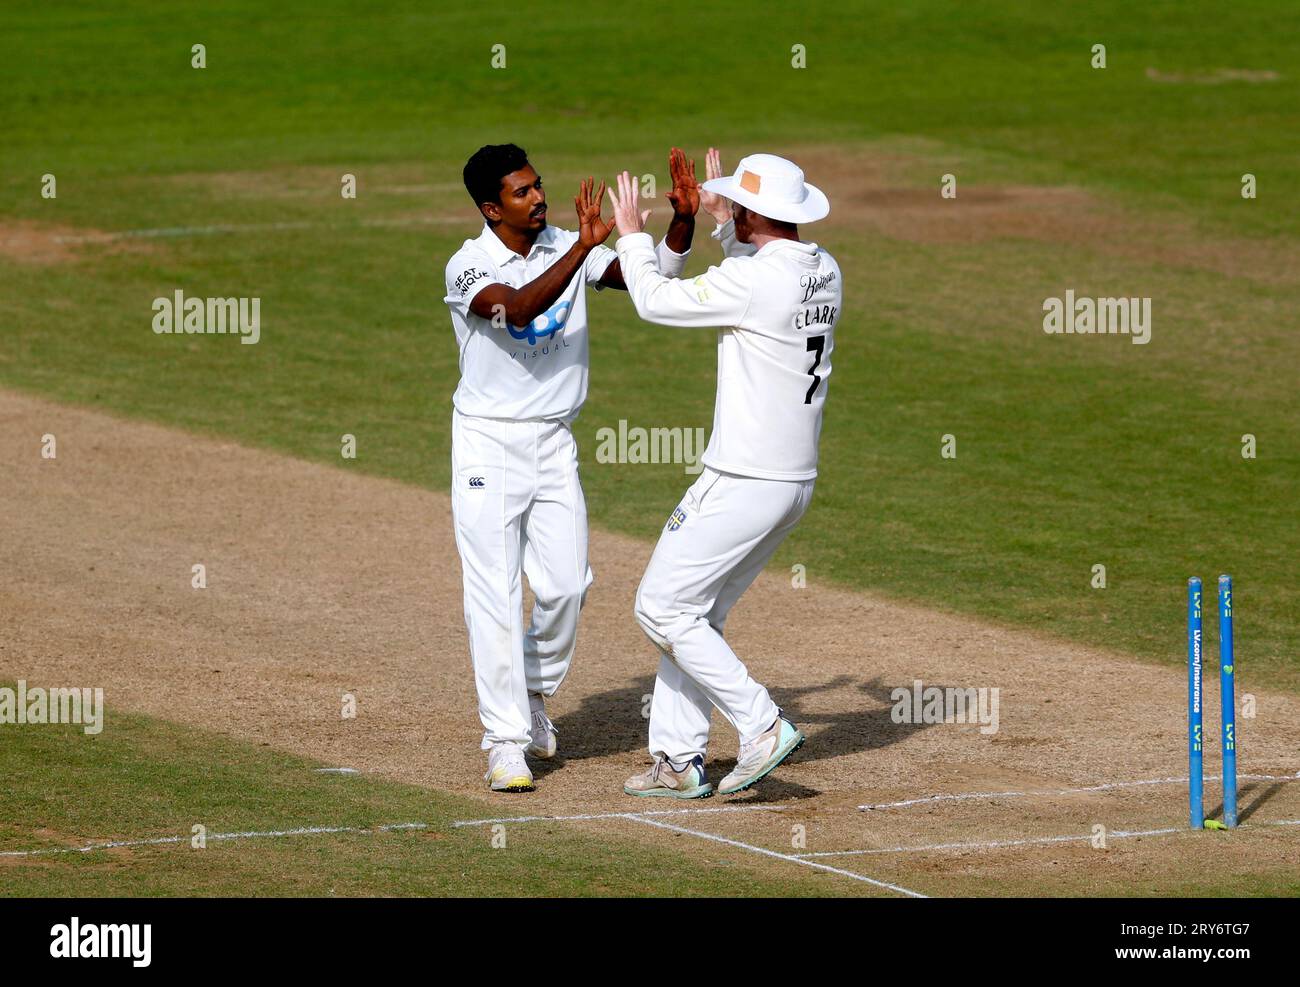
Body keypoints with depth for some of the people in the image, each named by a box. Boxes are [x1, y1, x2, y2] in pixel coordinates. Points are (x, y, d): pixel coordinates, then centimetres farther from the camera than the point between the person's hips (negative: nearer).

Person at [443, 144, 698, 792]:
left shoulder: (568, 250, -1)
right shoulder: (469, 267, -15)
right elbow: (519, 308, -34)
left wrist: (682, 220, -27)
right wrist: (584, 246, -41)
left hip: (554, 444, 4)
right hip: (488, 442, -4)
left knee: (566, 585, 2)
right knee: (495, 592, -6)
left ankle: (533, 693, 28)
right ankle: (505, 740, -1)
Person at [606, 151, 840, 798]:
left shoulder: (754, 279, -19)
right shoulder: (823, 272, 6)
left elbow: (656, 301, -9)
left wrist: (632, 235, 6)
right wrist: (723, 221, 32)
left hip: (742, 486, -9)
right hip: (795, 483, 9)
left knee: (663, 608, -1)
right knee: (696, 612, 16)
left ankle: (763, 726, -6)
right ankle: (679, 762, 16)